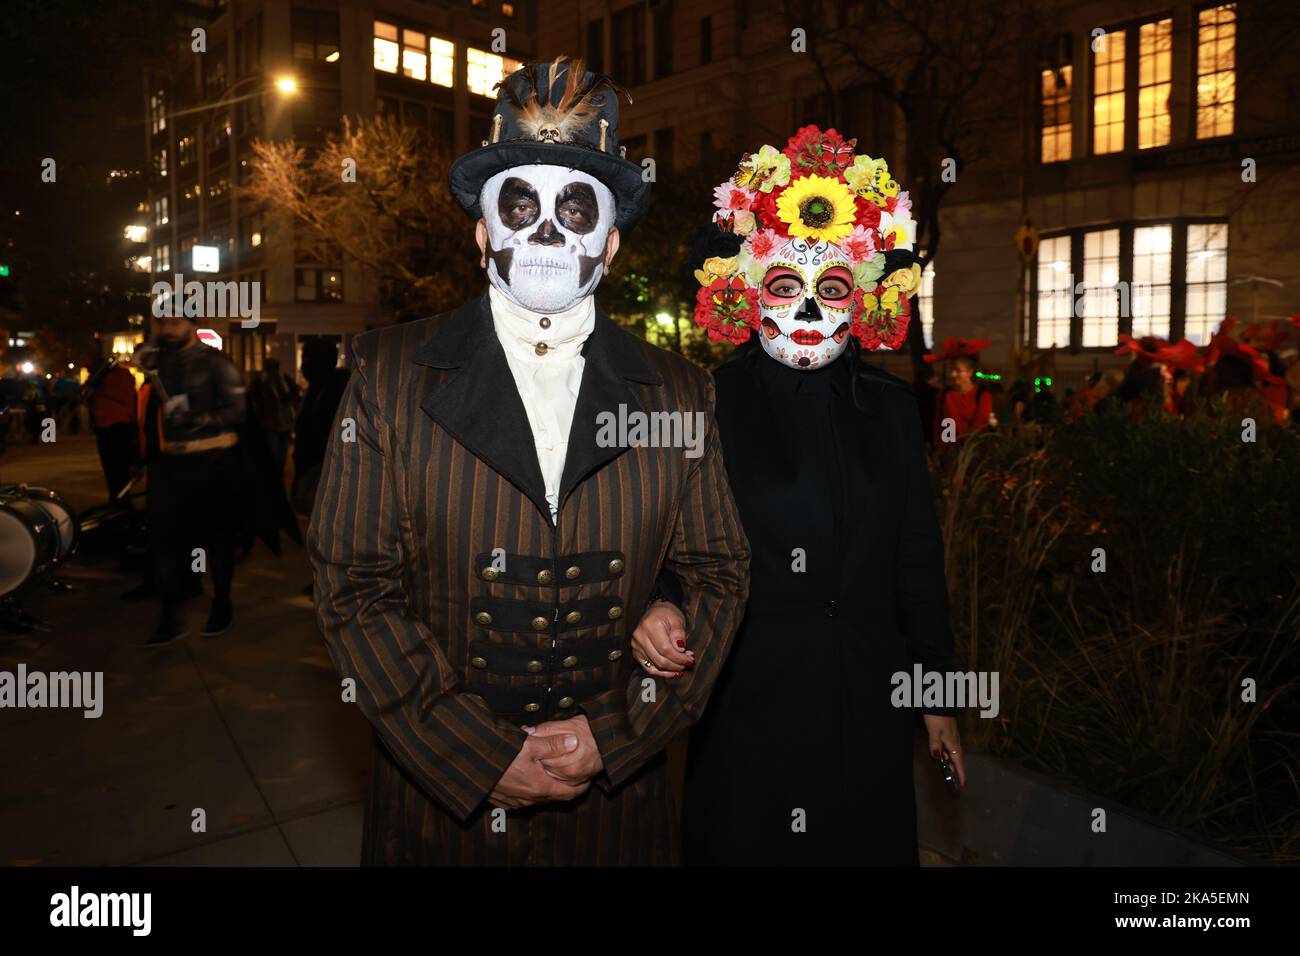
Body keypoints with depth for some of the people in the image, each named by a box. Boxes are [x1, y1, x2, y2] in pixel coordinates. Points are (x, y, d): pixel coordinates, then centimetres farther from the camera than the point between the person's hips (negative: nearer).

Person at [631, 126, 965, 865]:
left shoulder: (890, 407, 2)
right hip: (746, 705, -3)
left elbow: (918, 559, 7)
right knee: (747, 846, 13)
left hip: (867, 707, 3)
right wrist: (663, 607, -28)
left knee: (869, 846, 18)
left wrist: (938, 693, 10)